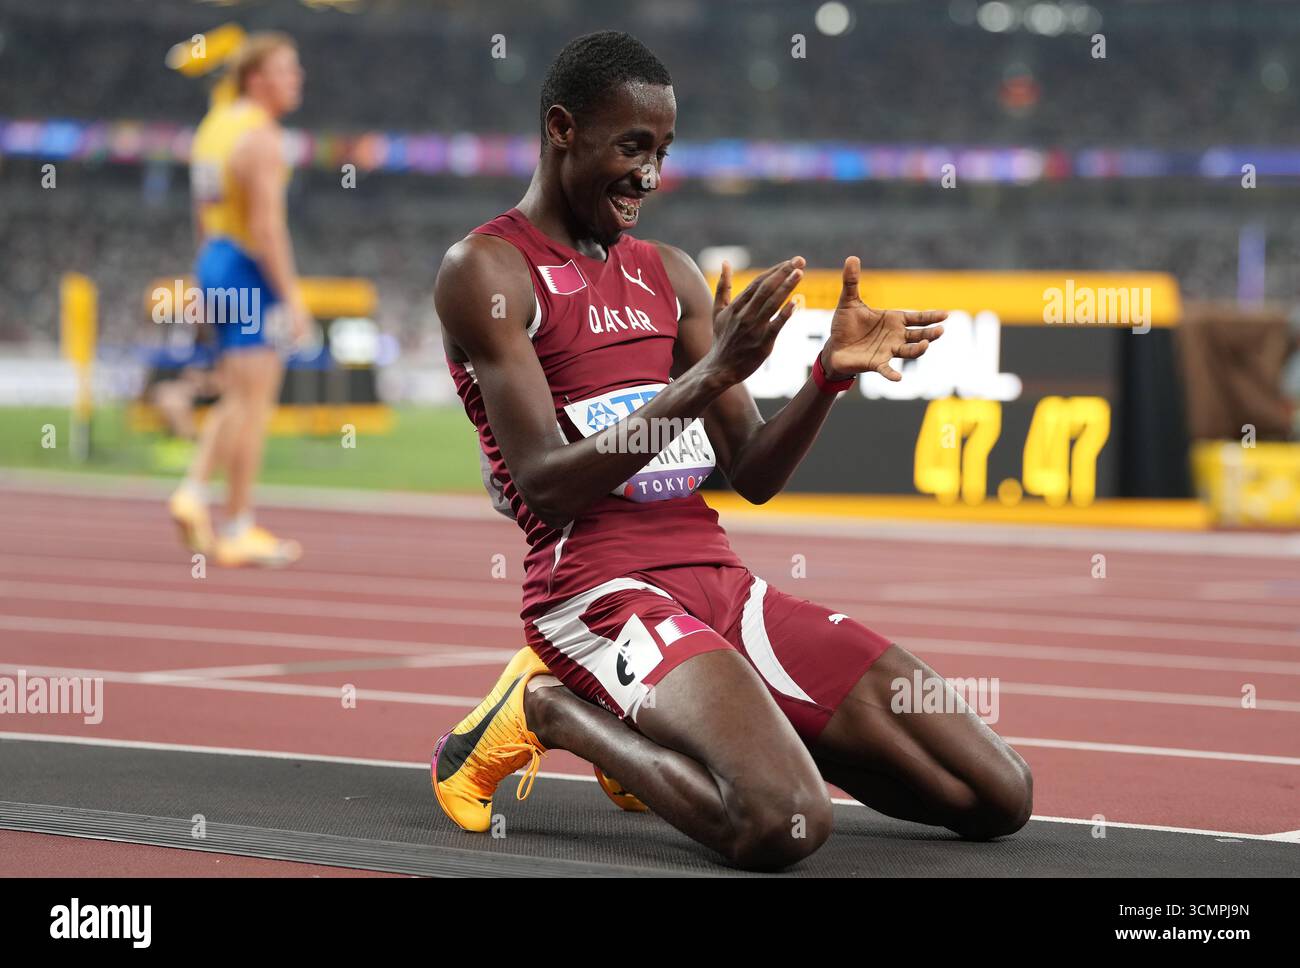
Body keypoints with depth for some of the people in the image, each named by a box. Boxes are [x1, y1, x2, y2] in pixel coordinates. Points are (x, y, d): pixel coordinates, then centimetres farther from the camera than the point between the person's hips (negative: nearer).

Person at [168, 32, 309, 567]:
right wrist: (291, 297, -21)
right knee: (253, 402, -4)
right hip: (251, 269, -9)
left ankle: (194, 492, 6)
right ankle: (239, 531, -1)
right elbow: (267, 225, -22)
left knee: (239, 399, 17)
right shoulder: (261, 137, -15)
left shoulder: (215, 125, 14)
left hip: (214, 263, 9)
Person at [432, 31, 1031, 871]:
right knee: (783, 825, -34)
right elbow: (547, 485, -14)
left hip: (721, 584, 7)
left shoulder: (670, 275, 18)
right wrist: (710, 376, -22)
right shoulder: (488, 271, -3)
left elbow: (752, 476, 16)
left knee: (999, 797, -2)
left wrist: (831, 373, -3)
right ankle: (548, 710, -6)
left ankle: (678, 720, 12)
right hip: (600, 592, -7)